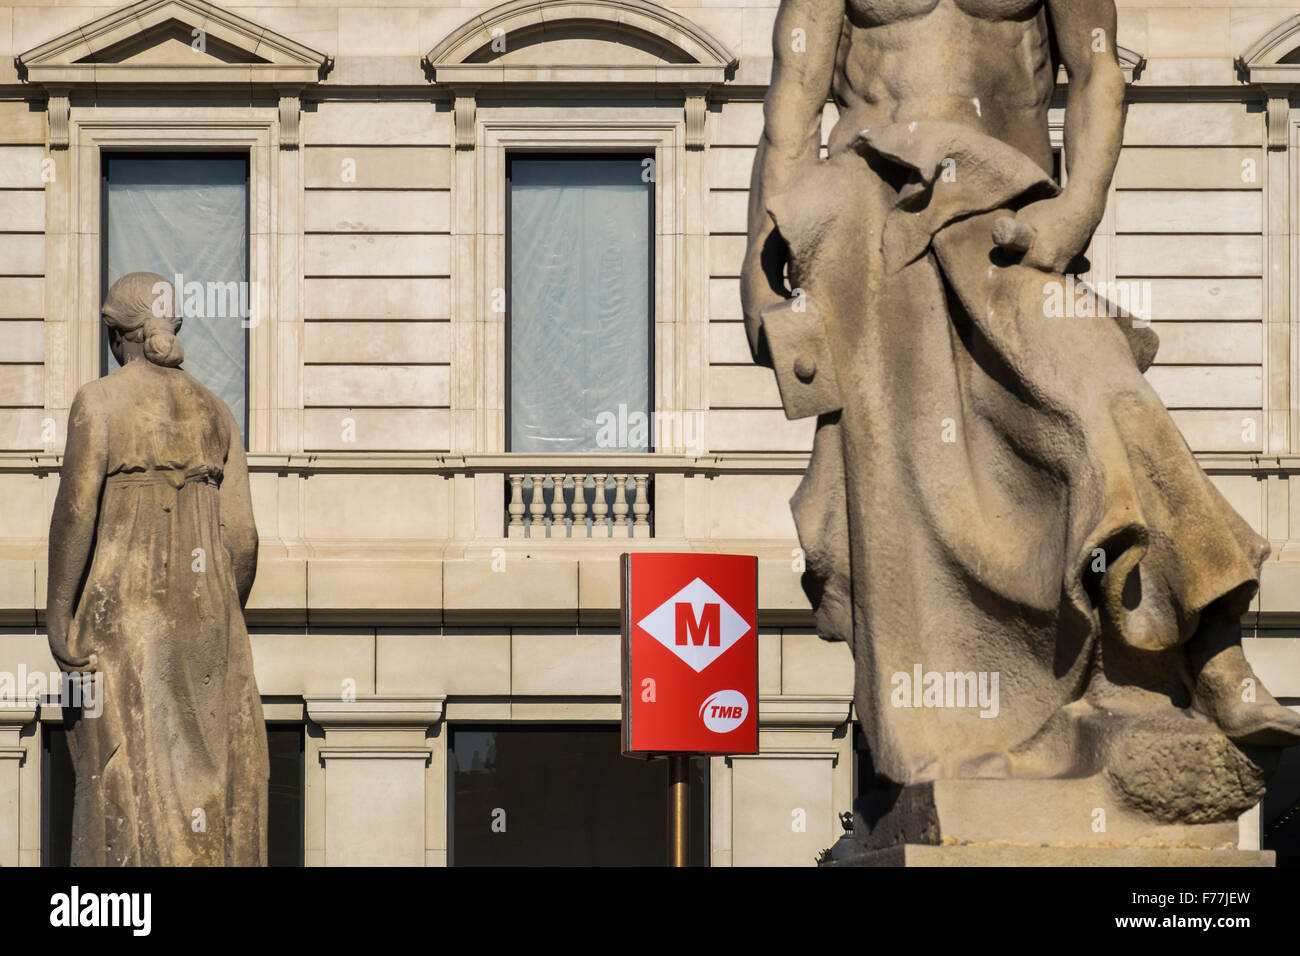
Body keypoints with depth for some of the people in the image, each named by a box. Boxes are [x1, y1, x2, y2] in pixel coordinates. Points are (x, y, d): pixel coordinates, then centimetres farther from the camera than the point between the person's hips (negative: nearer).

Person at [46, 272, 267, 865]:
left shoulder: (99, 401, -3)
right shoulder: (214, 411, 10)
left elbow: (76, 513, -12)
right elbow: (241, 537, 5)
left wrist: (59, 618, -8)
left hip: (125, 606, -4)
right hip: (204, 607, 4)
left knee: (130, 776, -4)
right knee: (209, 769, 6)